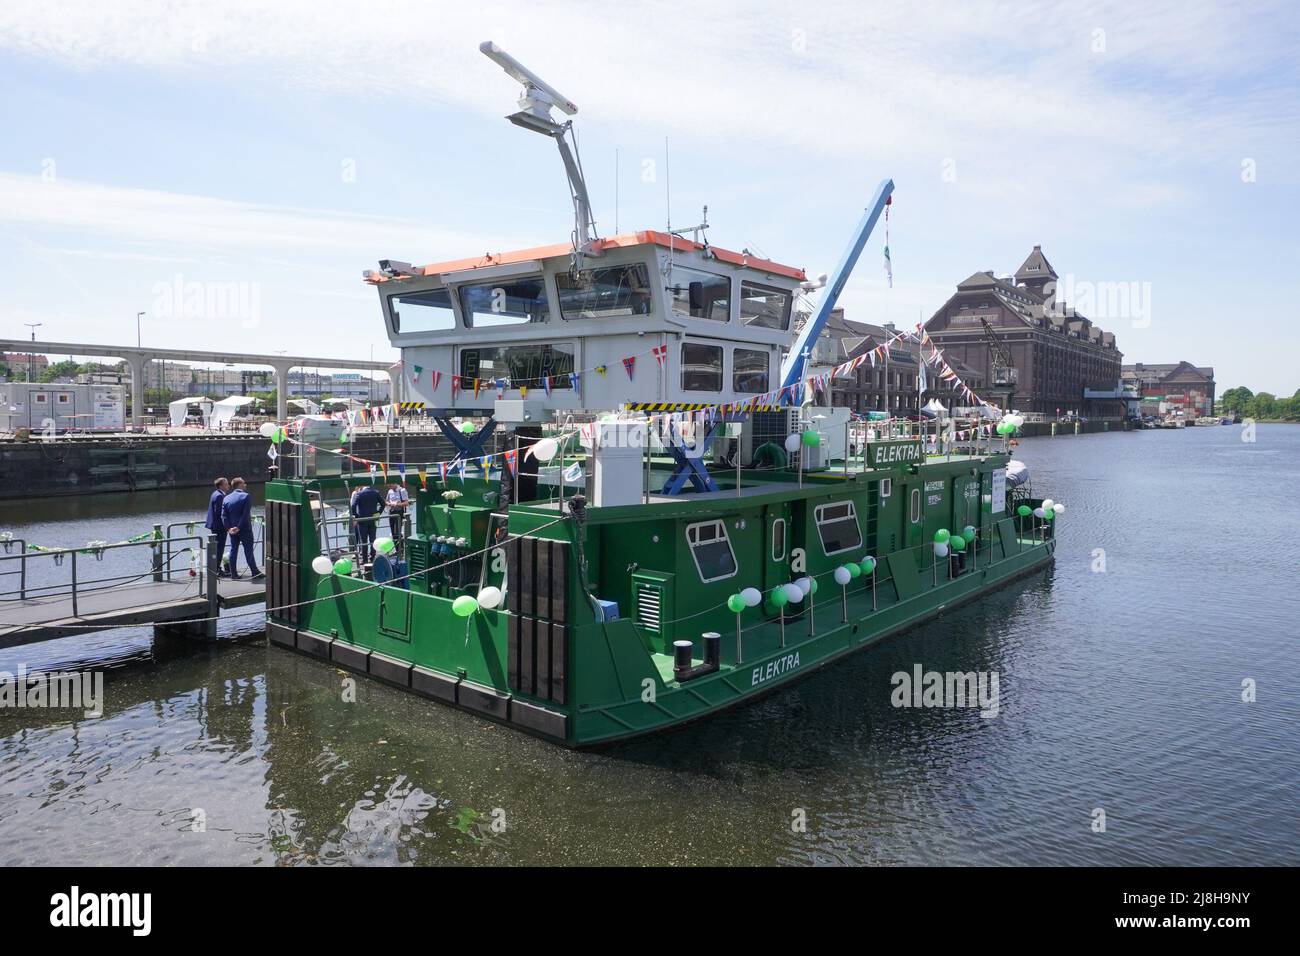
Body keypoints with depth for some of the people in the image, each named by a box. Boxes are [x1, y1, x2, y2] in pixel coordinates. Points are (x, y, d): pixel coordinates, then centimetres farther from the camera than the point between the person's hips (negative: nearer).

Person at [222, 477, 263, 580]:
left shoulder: (226, 498, 6)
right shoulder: (246, 496, -10)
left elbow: (223, 515, 1)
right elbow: (246, 514, -18)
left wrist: (229, 528, -4)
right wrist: (239, 527, -15)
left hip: (232, 529, 5)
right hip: (245, 529, -5)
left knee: (233, 550, 10)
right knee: (249, 551, 0)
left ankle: (233, 574, 12)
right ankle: (255, 573, 4)